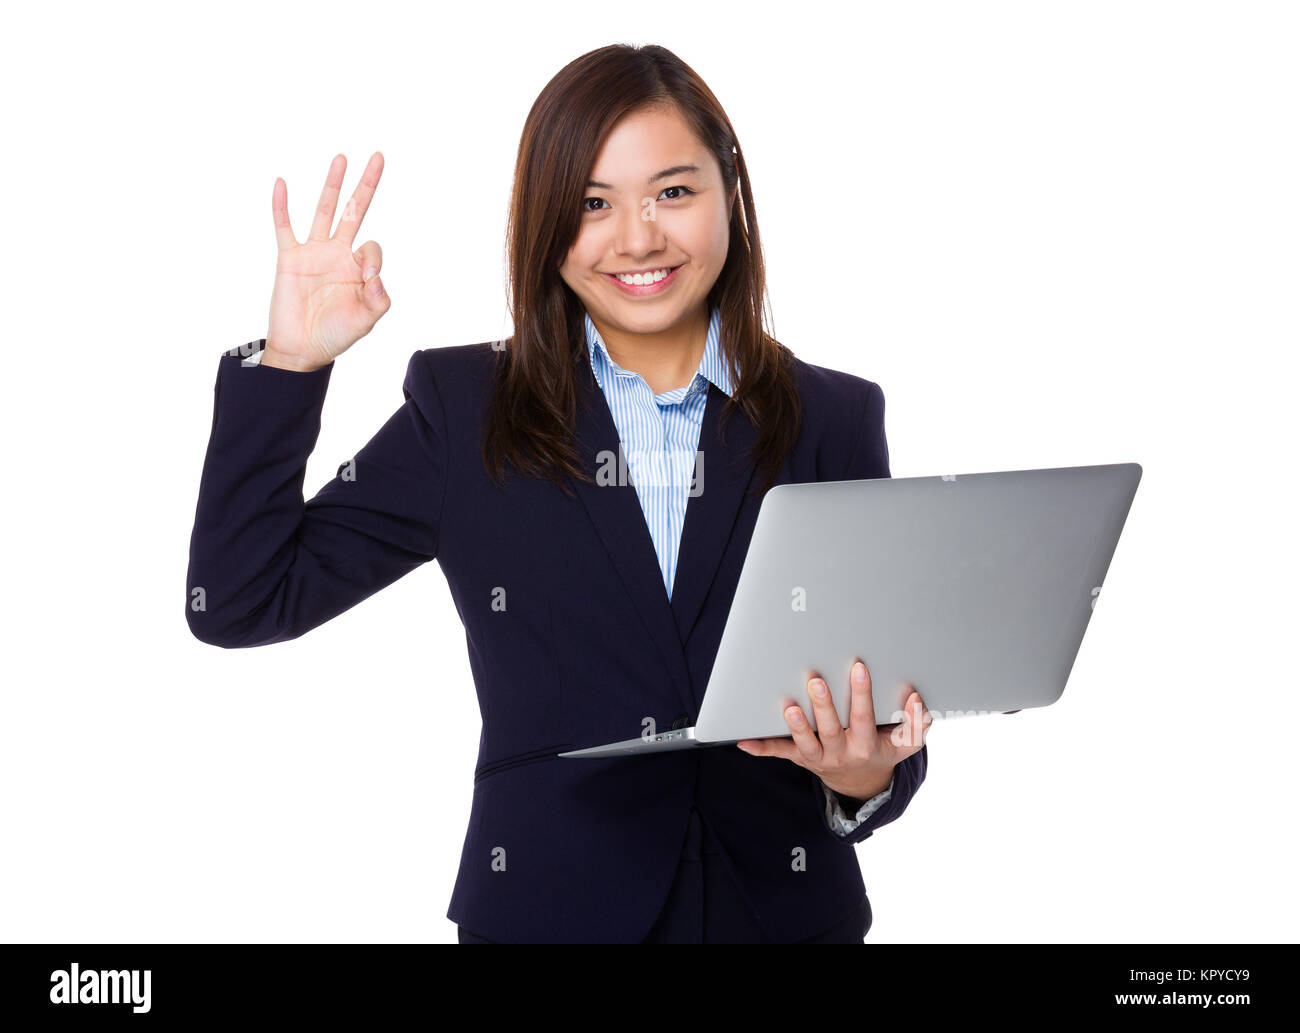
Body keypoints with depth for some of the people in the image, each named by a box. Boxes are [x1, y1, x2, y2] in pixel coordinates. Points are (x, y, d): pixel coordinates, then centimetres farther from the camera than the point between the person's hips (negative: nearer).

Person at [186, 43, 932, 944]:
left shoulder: (835, 420, 0)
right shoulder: (463, 409, -1)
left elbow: (888, 682, 1)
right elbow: (237, 603, -5)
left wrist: (869, 776, -21)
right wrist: (288, 363, -13)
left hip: (787, 906, 1)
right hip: (545, 905, 0)